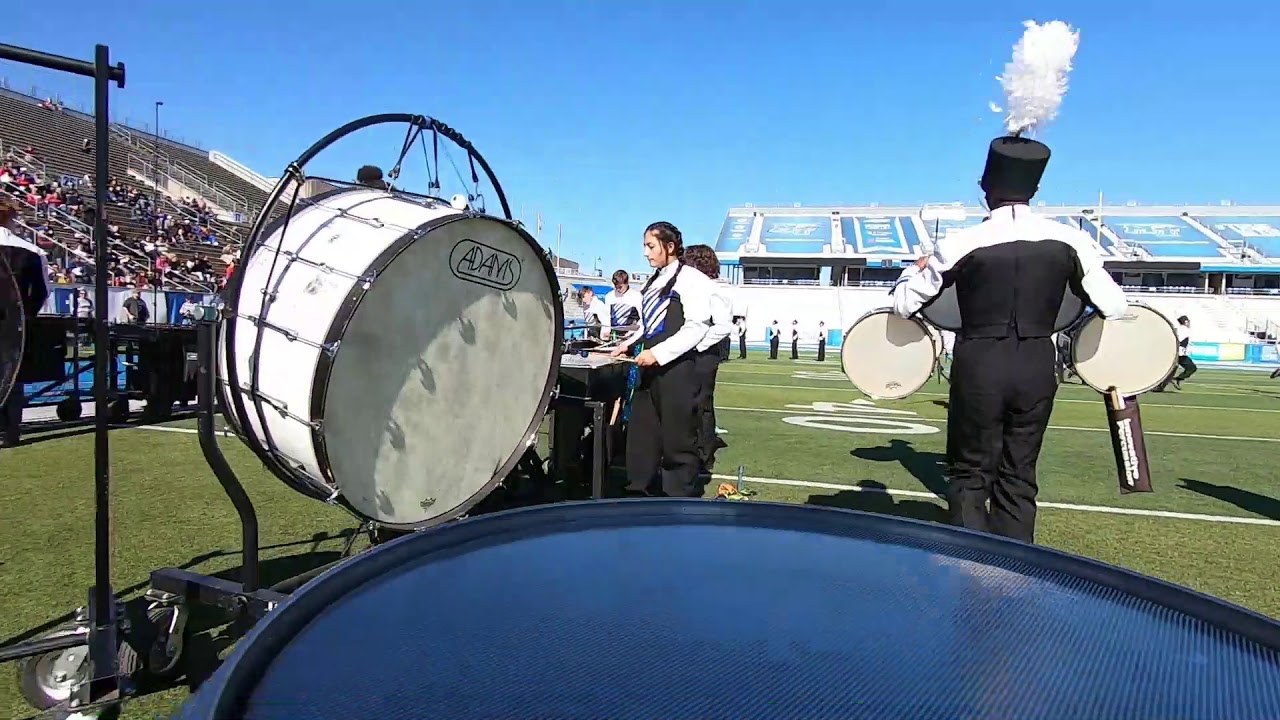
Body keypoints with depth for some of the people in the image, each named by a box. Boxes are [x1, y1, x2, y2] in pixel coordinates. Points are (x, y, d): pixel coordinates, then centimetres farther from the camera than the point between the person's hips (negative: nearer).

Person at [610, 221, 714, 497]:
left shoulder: (691, 279, -9)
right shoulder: (654, 282, 15)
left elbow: (697, 327, -17)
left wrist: (659, 353, -21)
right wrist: (630, 343, 9)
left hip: (677, 367, -8)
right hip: (651, 367, 8)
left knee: (678, 437, 1)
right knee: (641, 433, 11)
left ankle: (682, 499, 12)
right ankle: (637, 492, 23)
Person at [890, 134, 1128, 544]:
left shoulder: (960, 244, -10)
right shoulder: (1067, 240, -3)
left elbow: (904, 304, -3)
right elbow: (1114, 306, 3)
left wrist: (916, 269, 17)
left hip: (979, 367, -3)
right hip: (1037, 368, 3)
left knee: (971, 474, 9)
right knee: (1018, 476, 14)